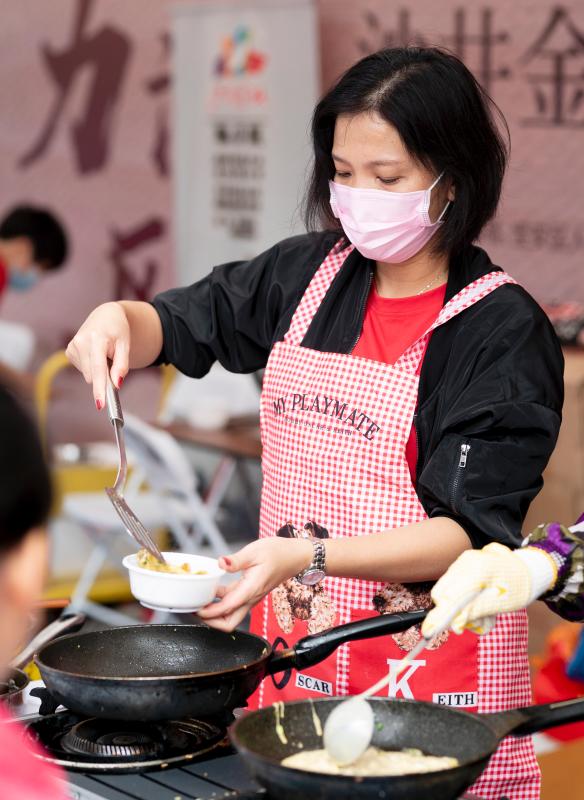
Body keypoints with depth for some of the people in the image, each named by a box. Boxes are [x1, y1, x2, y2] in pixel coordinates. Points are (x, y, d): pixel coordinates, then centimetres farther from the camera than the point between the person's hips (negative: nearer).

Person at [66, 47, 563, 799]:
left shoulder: (505, 332, -13)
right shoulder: (311, 272, 4)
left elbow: (469, 533, -18)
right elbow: (183, 323, 18)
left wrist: (307, 555, -31)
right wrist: (118, 319, -6)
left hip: (429, 662, -5)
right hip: (292, 641, 5)